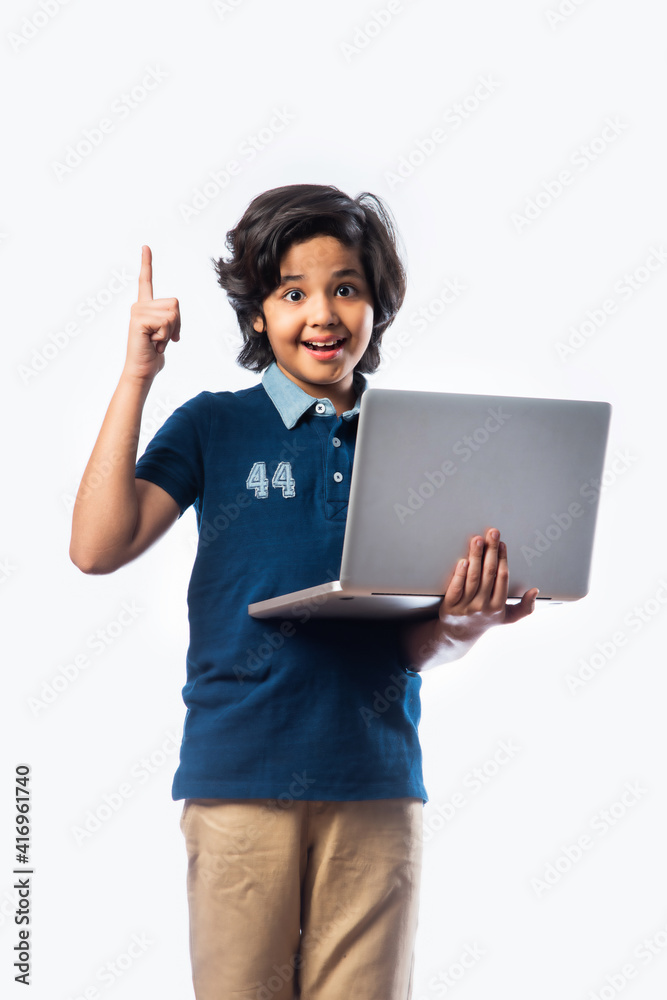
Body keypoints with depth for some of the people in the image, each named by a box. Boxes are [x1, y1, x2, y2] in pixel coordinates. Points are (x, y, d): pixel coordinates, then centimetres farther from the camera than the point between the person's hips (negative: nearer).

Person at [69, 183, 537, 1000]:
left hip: (375, 778, 2)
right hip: (241, 770, -2)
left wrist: (469, 619, -14)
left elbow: (419, 644, 10)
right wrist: (136, 377, -8)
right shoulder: (216, 426, 5)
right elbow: (99, 548, -8)